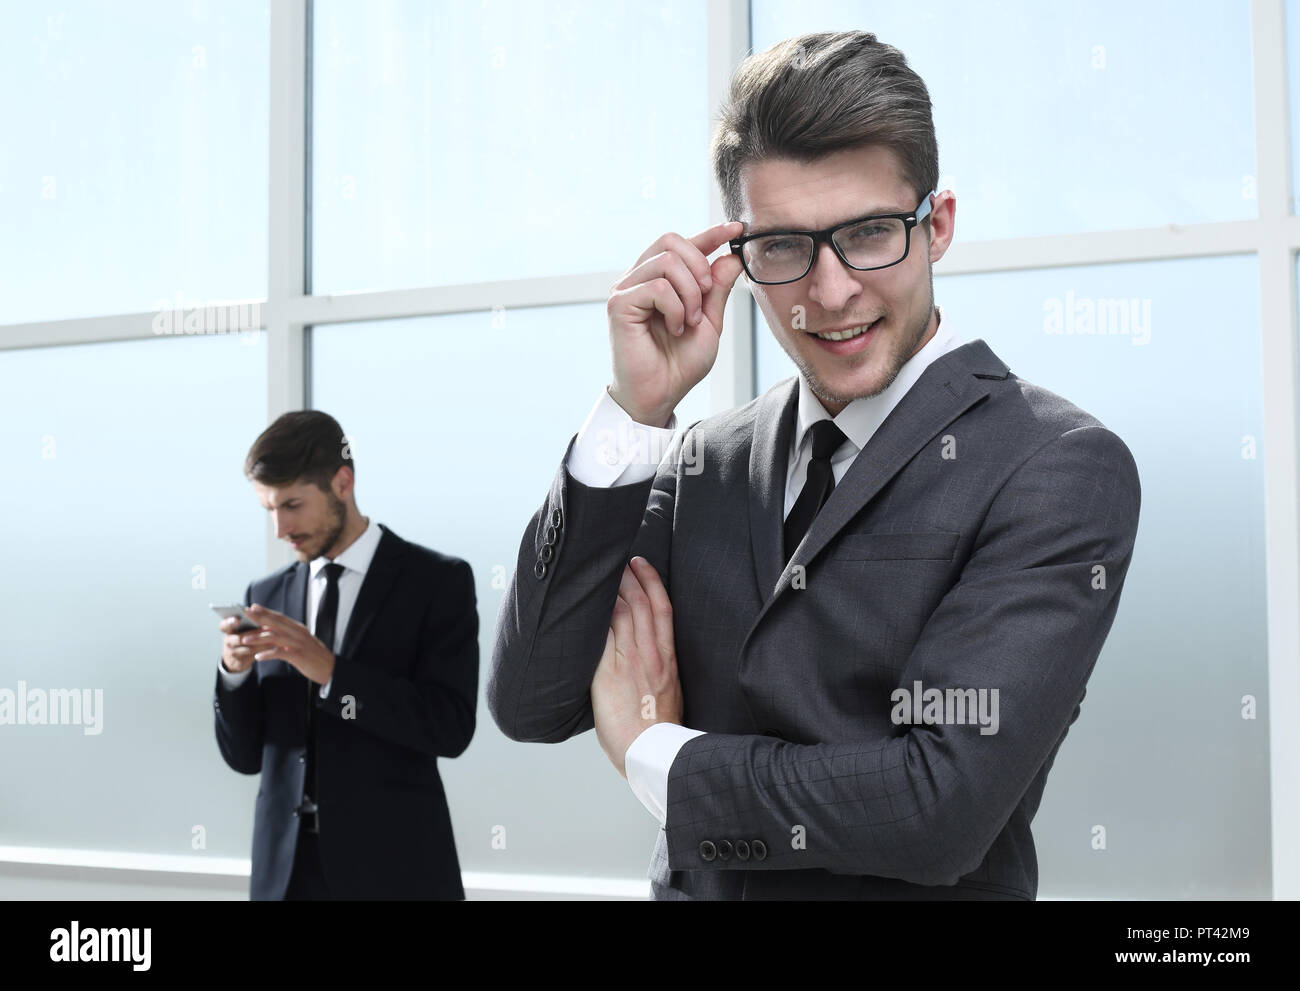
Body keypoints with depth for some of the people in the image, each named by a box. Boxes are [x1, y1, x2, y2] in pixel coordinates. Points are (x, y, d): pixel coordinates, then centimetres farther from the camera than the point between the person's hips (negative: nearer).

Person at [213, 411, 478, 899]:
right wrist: (233, 672, -9)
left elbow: (451, 726, -14)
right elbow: (245, 755, 8)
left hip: (393, 866, -3)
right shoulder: (266, 596, 8)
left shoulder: (438, 581, -4)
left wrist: (330, 670, -20)